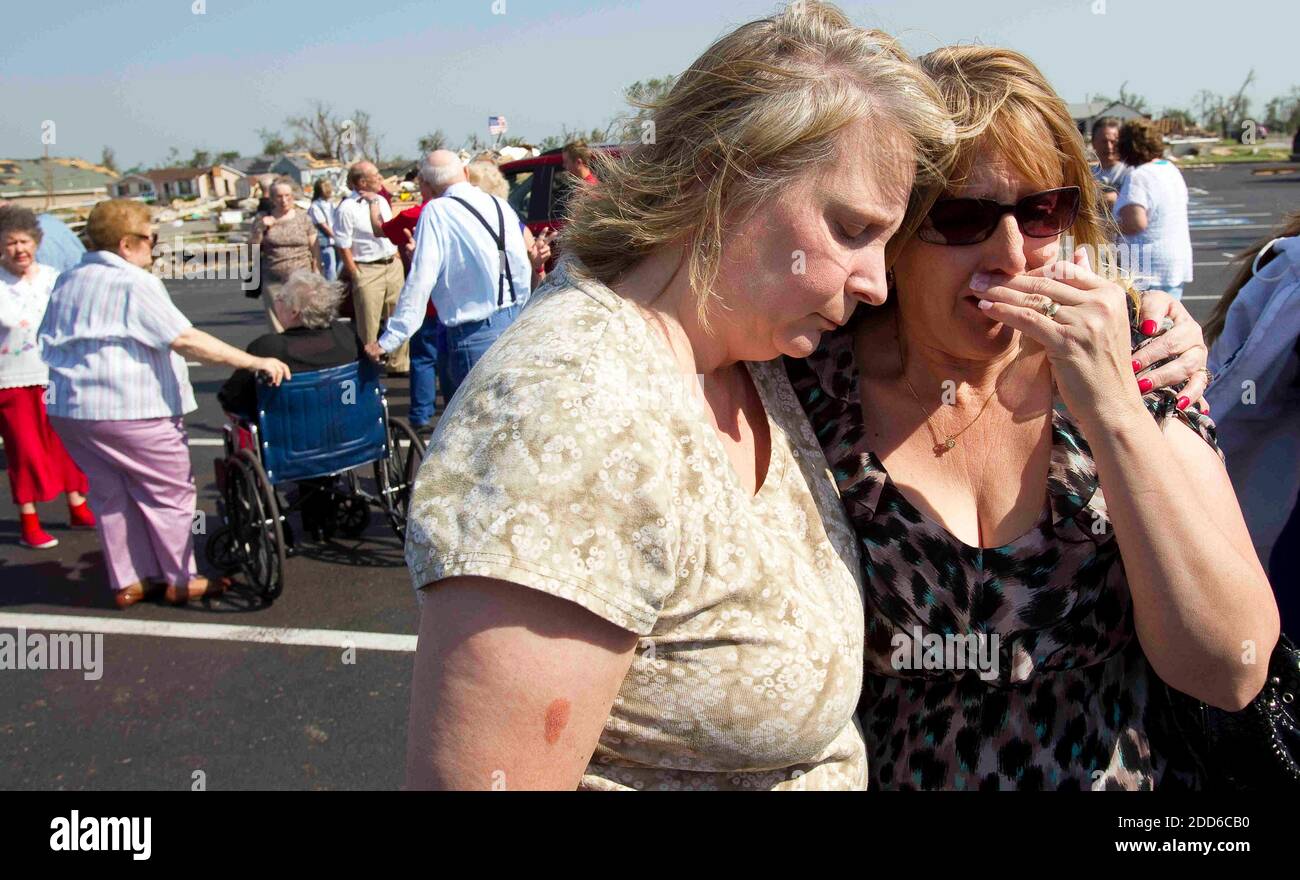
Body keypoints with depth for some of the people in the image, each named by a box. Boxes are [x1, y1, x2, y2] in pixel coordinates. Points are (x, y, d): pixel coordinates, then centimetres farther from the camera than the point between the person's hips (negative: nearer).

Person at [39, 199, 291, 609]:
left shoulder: (66, 282, 14)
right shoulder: (134, 283, -13)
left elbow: (50, 343, 22)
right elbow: (185, 340, -21)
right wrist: (256, 362, -22)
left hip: (68, 409, 8)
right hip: (131, 409, -8)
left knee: (111, 495, 17)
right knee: (169, 493, 5)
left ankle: (128, 581, 22)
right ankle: (181, 581, 12)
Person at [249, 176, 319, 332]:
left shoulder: (303, 218, 7)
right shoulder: (262, 219, 6)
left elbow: (315, 249, 7)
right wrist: (260, 229, -9)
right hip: (273, 282, 0)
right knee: (278, 328, 0)